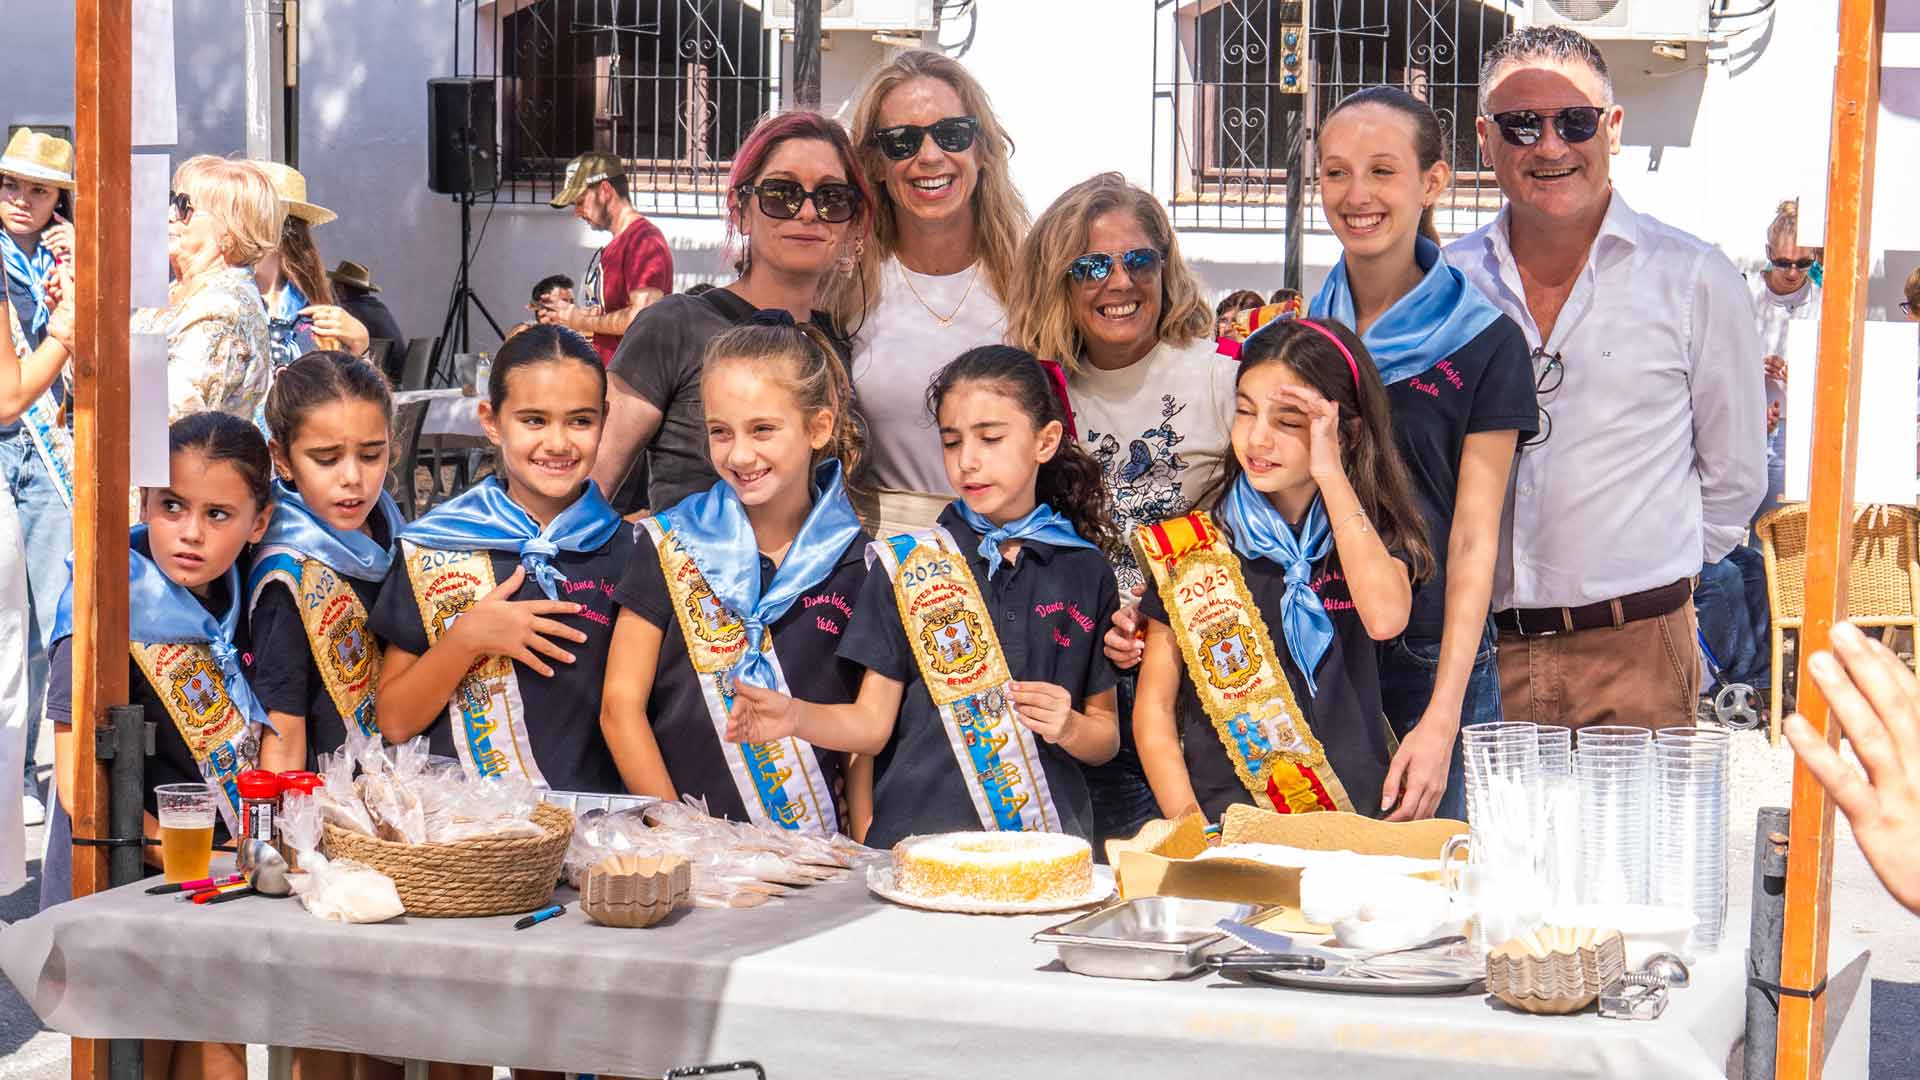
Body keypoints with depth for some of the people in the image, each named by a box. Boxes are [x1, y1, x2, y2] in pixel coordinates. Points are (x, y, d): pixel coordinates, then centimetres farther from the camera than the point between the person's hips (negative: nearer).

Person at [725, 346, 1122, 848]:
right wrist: (795, 715, -14)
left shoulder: (1085, 572, 11)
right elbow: (872, 722, 4)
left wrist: (1069, 728, -4)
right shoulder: (905, 566, 8)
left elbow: (1106, 736, 17)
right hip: (917, 833, -1)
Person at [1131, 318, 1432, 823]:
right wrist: (1188, 823, -9)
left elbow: (1386, 617, -14)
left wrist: (1330, 475, -10)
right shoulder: (1191, 547, 5)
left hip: (1354, 817, 1)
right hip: (1223, 820, -1)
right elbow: (1154, 708, 5)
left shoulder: (1371, 531, 8)